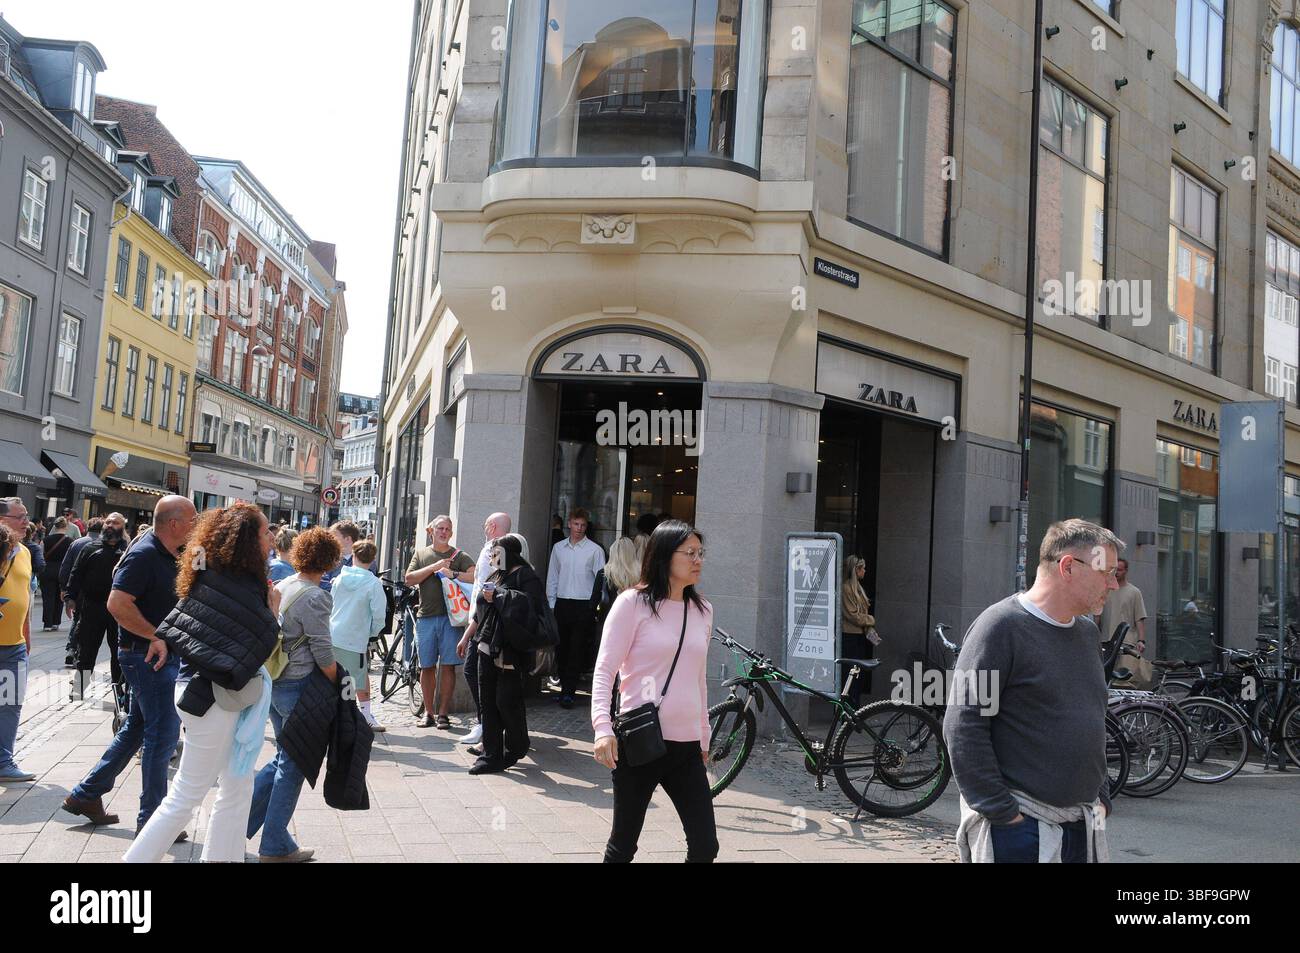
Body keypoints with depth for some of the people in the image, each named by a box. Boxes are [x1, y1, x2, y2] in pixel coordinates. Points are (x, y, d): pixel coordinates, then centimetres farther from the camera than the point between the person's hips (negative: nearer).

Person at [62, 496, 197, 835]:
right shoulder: (144, 555, -18)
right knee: (164, 730, -5)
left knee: (136, 728, 18)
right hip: (147, 654, -10)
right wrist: (155, 636, -23)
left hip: (163, 652, 10)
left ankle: (85, 795, 31)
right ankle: (151, 818, 5)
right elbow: (117, 603, -27)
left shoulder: (173, 555, 10)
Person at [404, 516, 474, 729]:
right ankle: (428, 712, 15)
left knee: (447, 665, -2)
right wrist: (434, 567, -7)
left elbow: (475, 577, -6)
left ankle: (443, 713, 6)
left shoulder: (459, 556, 8)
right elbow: (409, 579, 2)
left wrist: (452, 573, -14)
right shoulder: (421, 554, 15)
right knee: (427, 667, 5)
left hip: (450, 617, -1)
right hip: (426, 617, 2)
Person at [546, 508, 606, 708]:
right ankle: (565, 687, 20)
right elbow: (552, 577, 14)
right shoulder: (558, 548, 9)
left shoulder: (594, 550, -3)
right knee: (561, 648, 9)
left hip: (584, 606, -4)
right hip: (562, 603, 4)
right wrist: (551, 603, 8)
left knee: (577, 651, -3)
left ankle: (568, 692, 1)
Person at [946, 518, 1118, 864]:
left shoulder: (1087, 630, 11)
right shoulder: (1001, 626, -13)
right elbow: (962, 728, -17)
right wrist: (1000, 811, -17)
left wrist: (1102, 795, 14)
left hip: (1084, 823, 7)